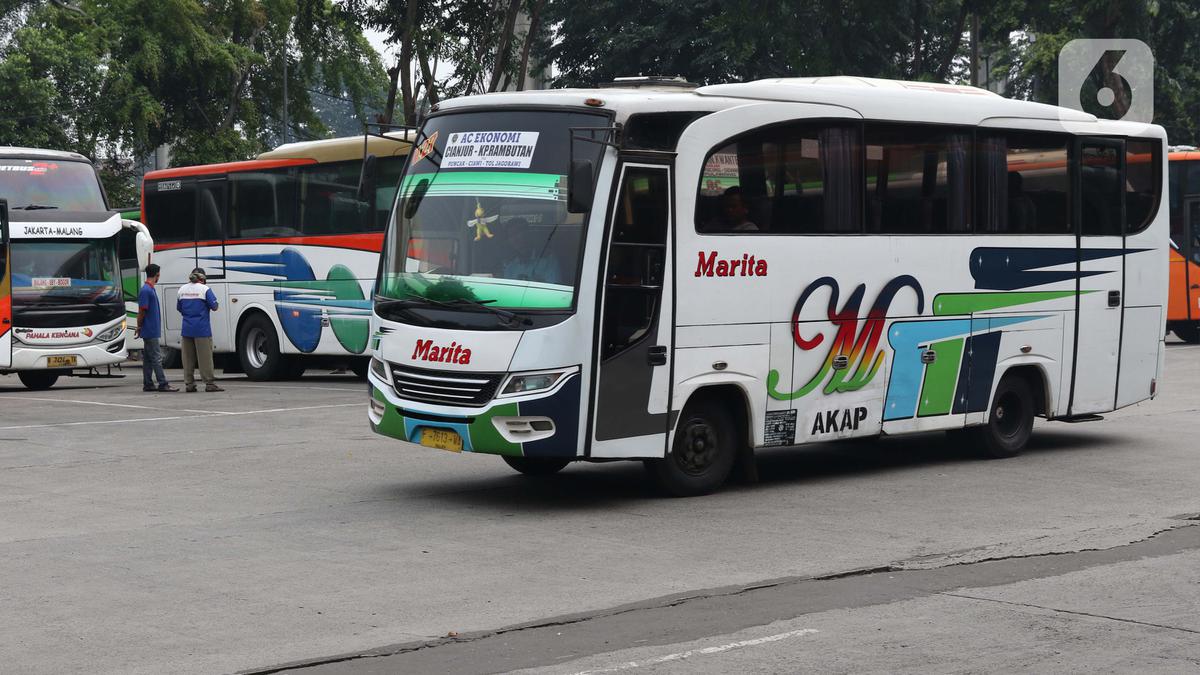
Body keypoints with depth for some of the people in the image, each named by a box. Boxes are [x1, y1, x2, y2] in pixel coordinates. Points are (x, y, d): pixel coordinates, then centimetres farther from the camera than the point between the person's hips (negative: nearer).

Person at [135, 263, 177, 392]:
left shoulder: (150, 289, 16)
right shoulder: (146, 290, -16)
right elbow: (142, 311, -16)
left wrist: (139, 328, 19)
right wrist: (139, 327, -8)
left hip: (151, 331, 10)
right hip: (151, 332, -10)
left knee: (148, 358, 10)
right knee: (156, 358, -8)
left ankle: (148, 384, 12)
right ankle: (163, 384, -8)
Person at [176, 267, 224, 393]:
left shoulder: (182, 289, 8)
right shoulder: (204, 289, -9)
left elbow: (179, 308, 17)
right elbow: (214, 307, -8)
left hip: (187, 329, 5)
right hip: (202, 328, -5)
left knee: (188, 357, 10)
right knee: (205, 356, -3)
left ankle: (189, 384, 11)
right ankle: (209, 383, -4)